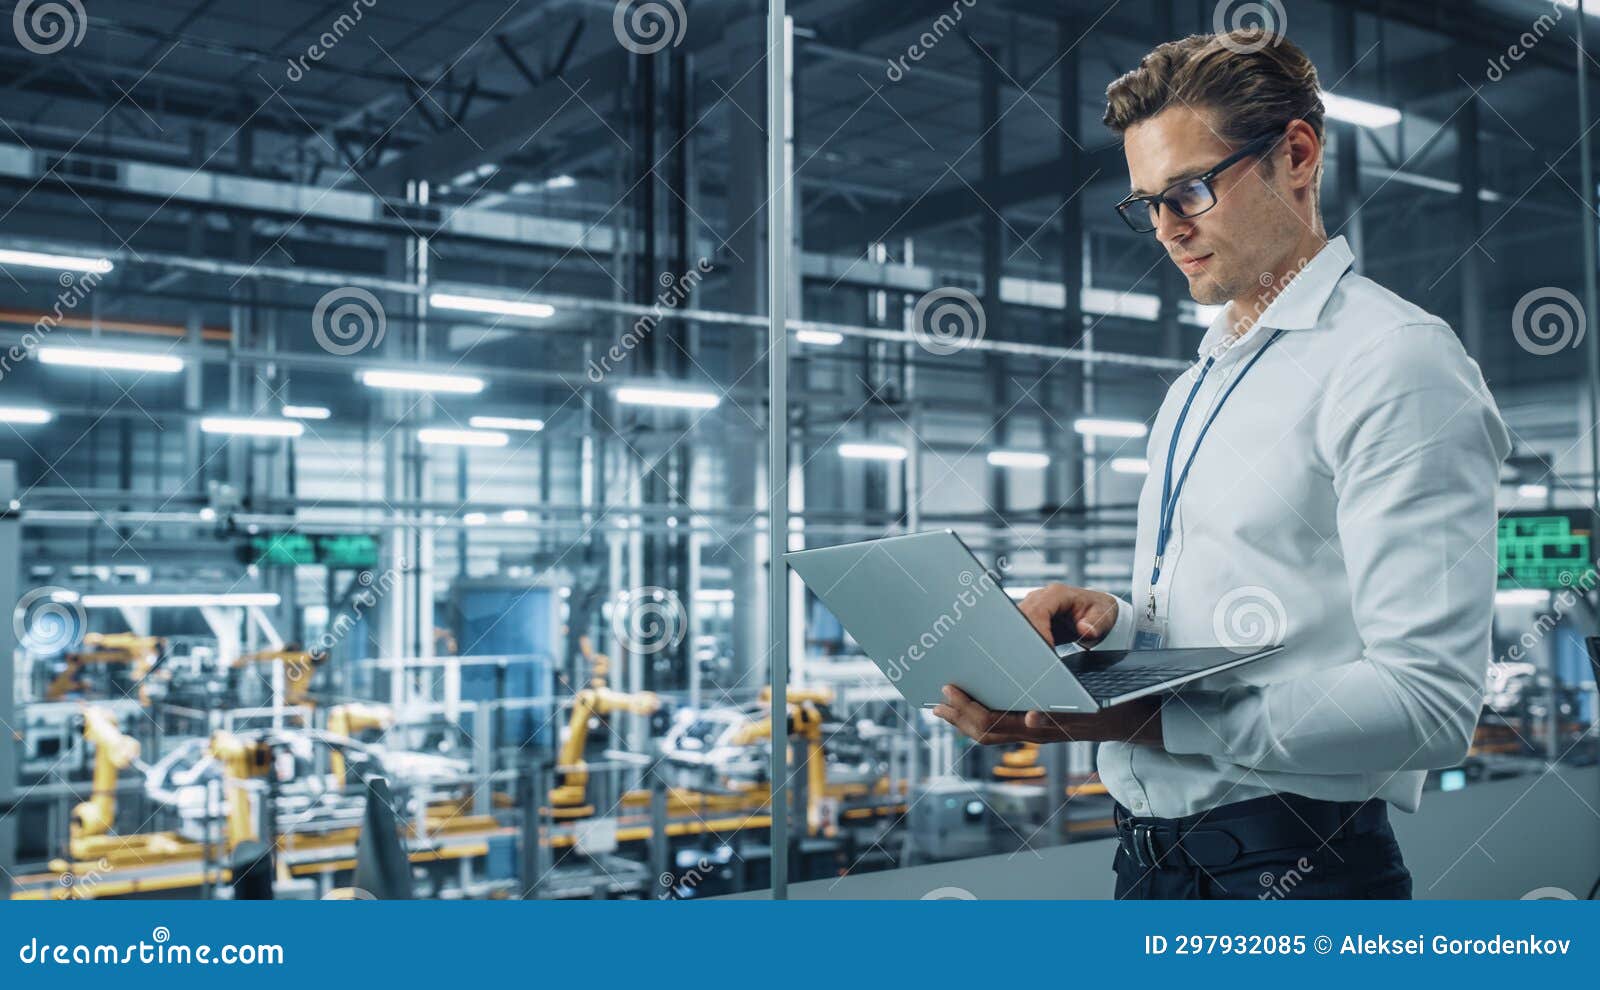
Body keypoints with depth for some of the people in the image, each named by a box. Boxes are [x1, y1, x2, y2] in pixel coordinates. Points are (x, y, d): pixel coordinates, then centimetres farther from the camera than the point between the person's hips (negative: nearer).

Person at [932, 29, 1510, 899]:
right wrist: (1108, 626, -2)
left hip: (1289, 866, -8)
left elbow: (1429, 698, -21)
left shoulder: (1399, 364, -13)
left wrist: (1144, 717, -27)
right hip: (1147, 852, 8)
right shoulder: (1196, 386, 15)